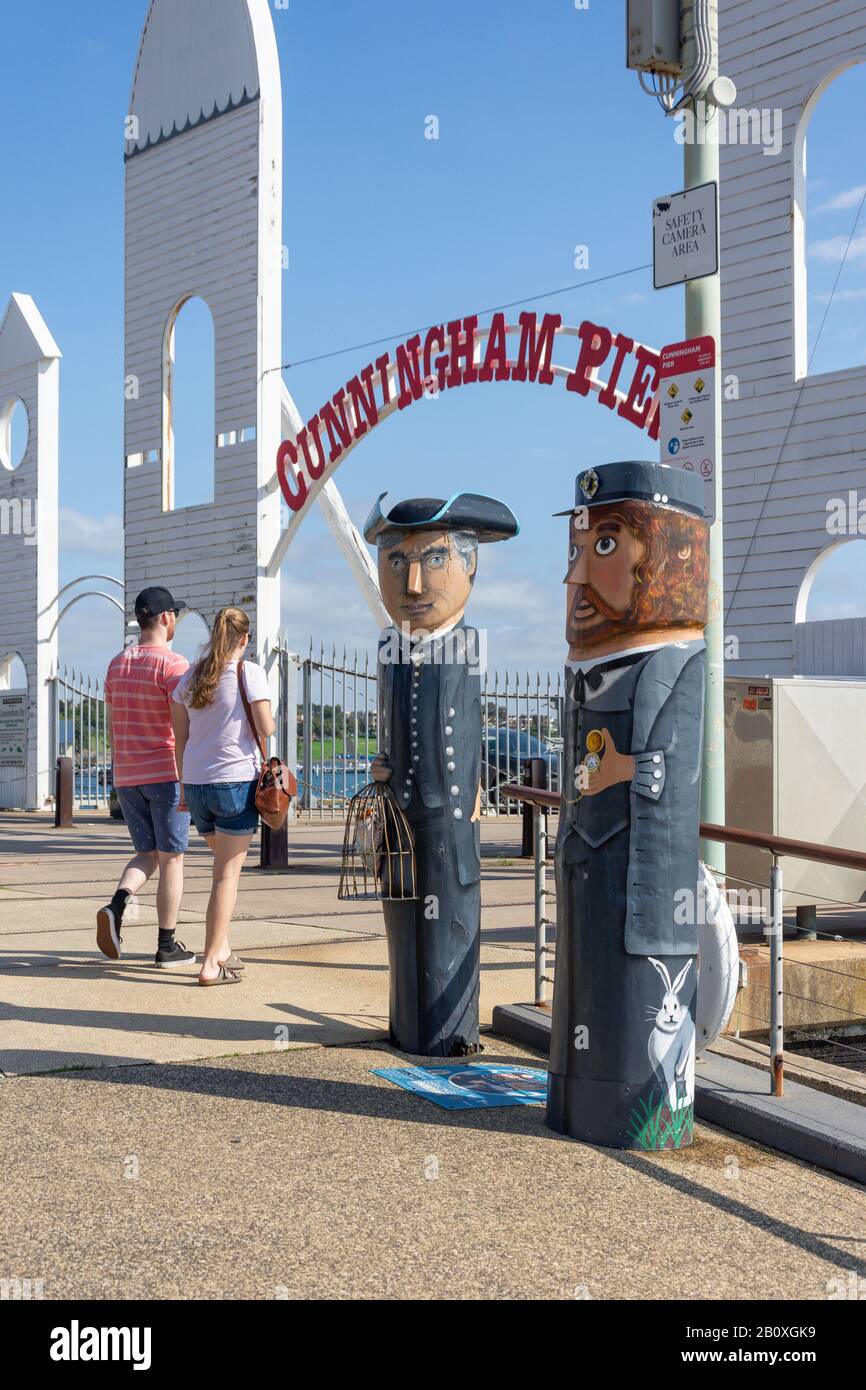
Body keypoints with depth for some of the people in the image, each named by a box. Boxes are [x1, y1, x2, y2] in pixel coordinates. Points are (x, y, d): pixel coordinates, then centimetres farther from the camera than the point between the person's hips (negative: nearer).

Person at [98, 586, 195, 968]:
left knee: (147, 854, 16)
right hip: (167, 775, -6)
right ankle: (167, 947, 7)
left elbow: (113, 726, 15)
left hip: (127, 778, 6)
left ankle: (117, 904, -12)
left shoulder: (117, 665, 9)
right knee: (171, 858, 3)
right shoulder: (173, 665, -12)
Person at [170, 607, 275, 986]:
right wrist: (269, 719, 12)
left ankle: (222, 949, 24)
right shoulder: (249, 672, -6)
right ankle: (211, 963, -5)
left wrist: (184, 784, 19)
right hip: (236, 781, -5)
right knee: (228, 872, -1)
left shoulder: (190, 677, 9)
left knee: (223, 865, 21)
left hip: (196, 783, 5)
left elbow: (180, 737, 11)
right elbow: (266, 729, -11)